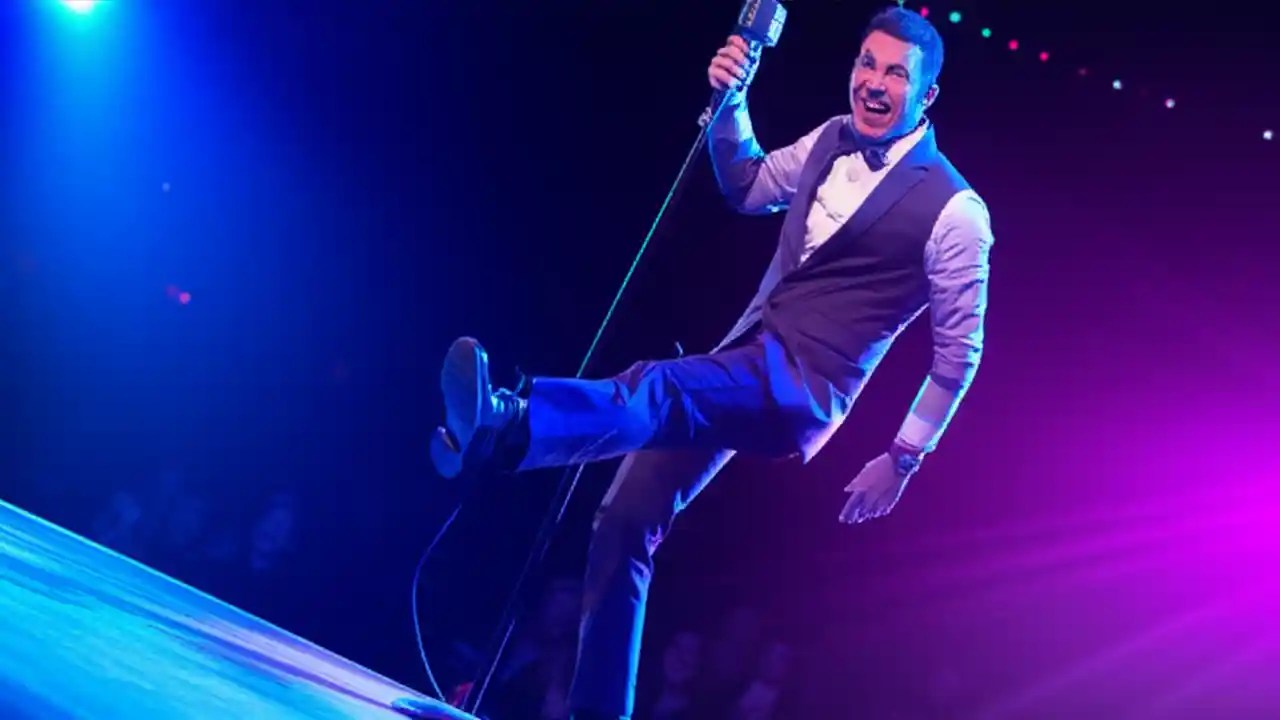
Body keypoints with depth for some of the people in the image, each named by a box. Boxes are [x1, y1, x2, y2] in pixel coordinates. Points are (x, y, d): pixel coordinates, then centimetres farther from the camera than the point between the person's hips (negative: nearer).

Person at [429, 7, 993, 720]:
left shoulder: (955, 211, -10)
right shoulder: (834, 139, 10)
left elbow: (960, 347, -5)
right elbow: (748, 187, 24)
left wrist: (904, 458, -1)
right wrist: (731, 102, 5)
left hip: (803, 386, -8)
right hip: (744, 361, 8)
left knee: (660, 391, -37)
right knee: (627, 520, 4)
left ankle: (502, 427, -64)